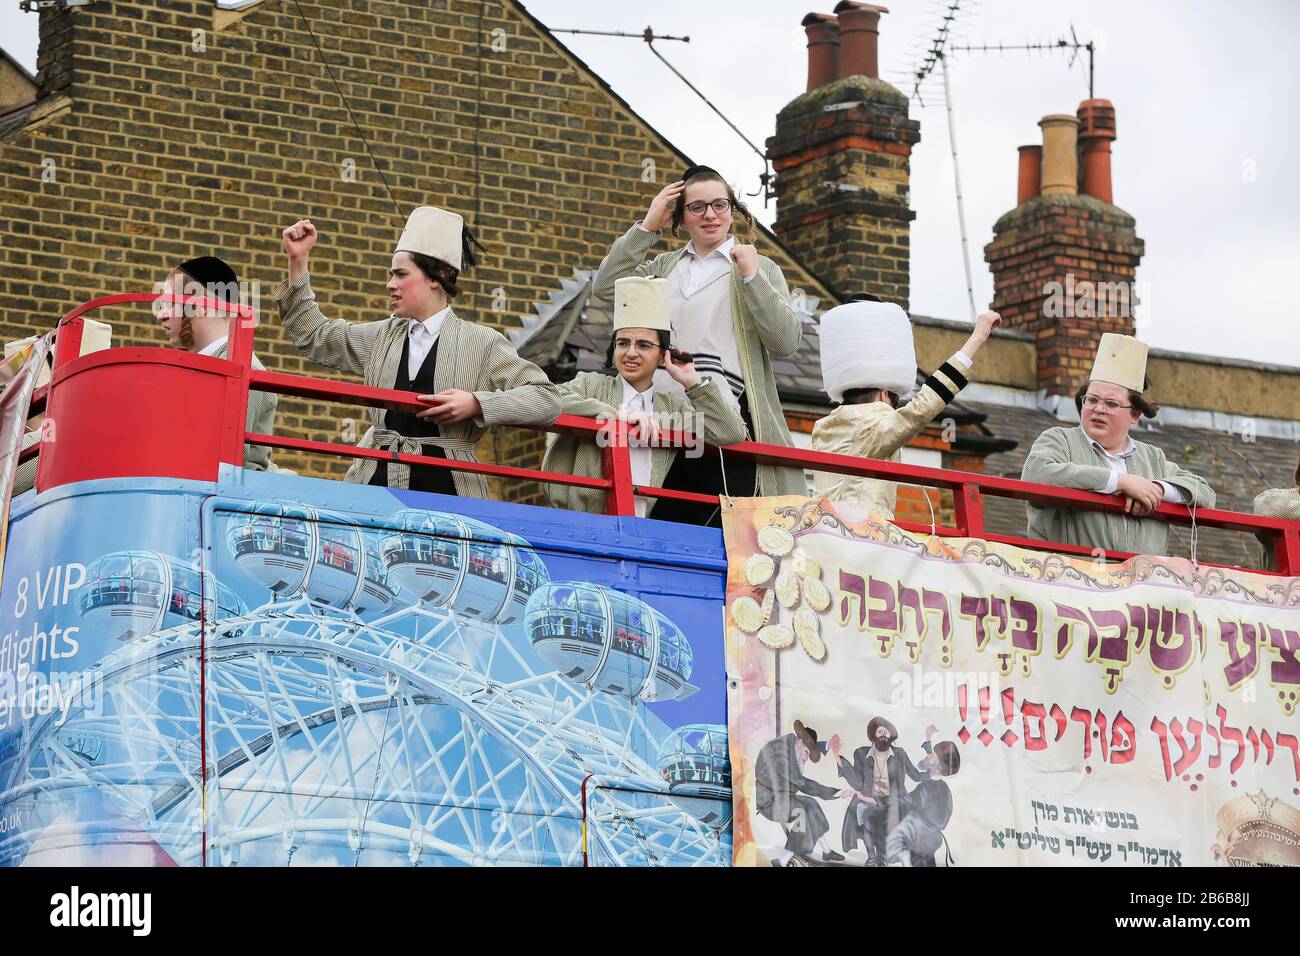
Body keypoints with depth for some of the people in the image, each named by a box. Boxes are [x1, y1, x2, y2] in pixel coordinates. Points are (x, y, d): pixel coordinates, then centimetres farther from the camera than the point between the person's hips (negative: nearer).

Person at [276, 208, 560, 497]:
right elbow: (312, 336, 27)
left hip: (445, 485, -3)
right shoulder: (383, 336, 20)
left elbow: (547, 398, 0)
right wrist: (298, 261, 20)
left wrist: (477, 404, -13)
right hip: (375, 481, 4)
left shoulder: (482, 343, 5)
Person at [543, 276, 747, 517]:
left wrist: (693, 382, 13)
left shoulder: (674, 407, 20)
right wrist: (617, 414, -11)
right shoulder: (591, 385, 13)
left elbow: (732, 436, 11)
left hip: (642, 526, 5)